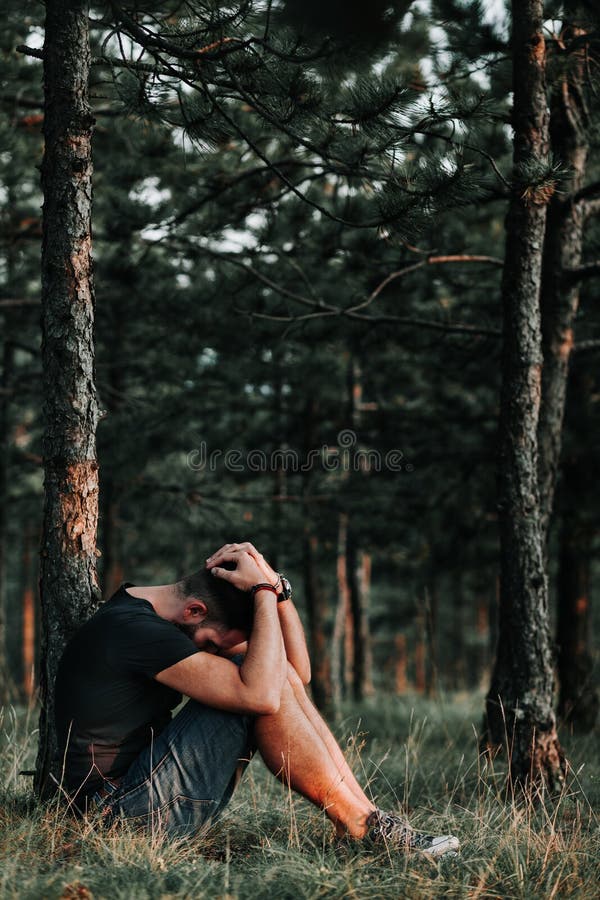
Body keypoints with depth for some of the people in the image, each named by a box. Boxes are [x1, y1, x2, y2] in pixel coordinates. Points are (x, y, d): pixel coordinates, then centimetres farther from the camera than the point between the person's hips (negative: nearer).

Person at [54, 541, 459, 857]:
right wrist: (264, 591, -20)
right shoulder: (135, 629, -21)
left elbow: (299, 671, 7)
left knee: (282, 677, 1)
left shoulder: (159, 620, 9)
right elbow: (260, 695, -29)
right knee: (263, 683, -18)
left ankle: (368, 815, -2)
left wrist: (275, 585, -5)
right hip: (127, 807, -10)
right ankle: (359, 823, -9)